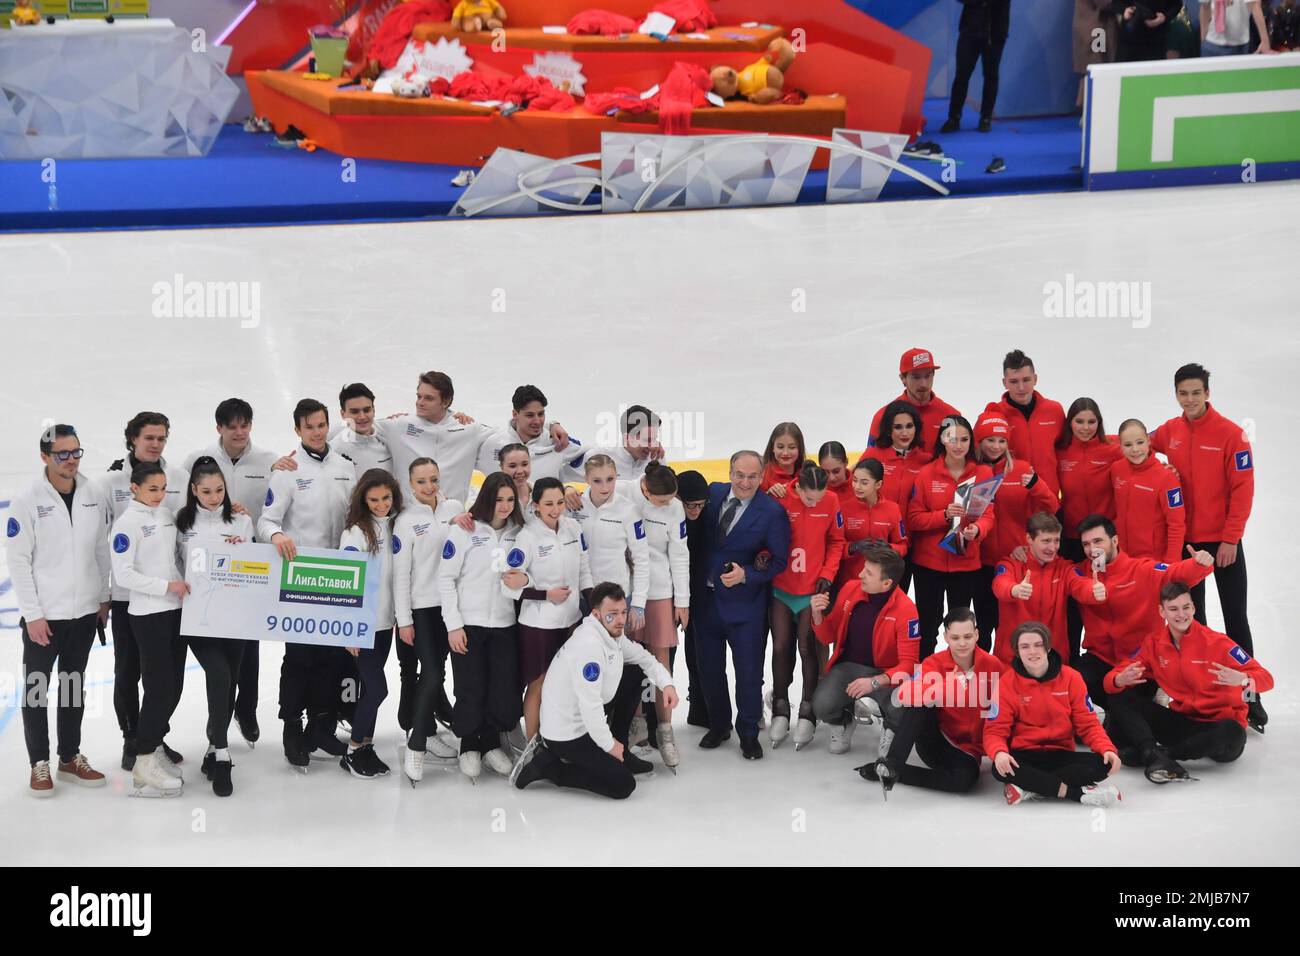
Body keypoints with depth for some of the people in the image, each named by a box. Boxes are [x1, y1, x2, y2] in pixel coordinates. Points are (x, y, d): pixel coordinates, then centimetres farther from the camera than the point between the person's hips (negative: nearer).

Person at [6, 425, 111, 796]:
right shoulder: (27, 501, -11)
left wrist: (103, 598, 8)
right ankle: (39, 764, 18)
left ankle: (70, 758, 27)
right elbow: (18, 561, -11)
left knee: (74, 687, 15)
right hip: (43, 615, -4)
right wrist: (32, 615, -13)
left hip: (84, 612, 4)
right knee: (36, 689, 6)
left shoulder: (95, 496, 0)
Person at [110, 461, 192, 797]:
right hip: (148, 614, -7)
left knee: (174, 686, 10)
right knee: (159, 687, -7)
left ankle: (155, 744, 24)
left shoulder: (166, 514, 9)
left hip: (175, 609, 7)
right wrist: (167, 586, -17)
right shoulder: (127, 523, -11)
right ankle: (144, 763, 2)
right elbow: (123, 574, -15)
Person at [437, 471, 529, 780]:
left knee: (505, 688, 3)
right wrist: (453, 625, -10)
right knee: (471, 690, 1)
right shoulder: (464, 530, -6)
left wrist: (524, 580, -12)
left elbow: (526, 573, 14)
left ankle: (492, 744, 23)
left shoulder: (519, 532, 7)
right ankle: (469, 746, 20)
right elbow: (446, 578, -6)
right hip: (468, 624, -4)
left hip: (505, 624, 4)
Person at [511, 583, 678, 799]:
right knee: (623, 786, -9)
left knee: (634, 679, 10)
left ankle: (620, 755, 17)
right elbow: (590, 706, -28)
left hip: (582, 720, 10)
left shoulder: (612, 633, 1)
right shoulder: (589, 645, -29)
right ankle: (547, 765, -3)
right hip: (565, 735, -10)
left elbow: (643, 657, 17)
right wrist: (609, 745, -15)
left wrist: (666, 683, -1)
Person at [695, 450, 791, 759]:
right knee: (708, 667, 14)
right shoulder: (714, 492, -1)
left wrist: (745, 574, -22)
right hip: (707, 597, 4)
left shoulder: (772, 512, -12)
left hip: (745, 603, -4)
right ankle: (718, 725, 33)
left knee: (748, 672, 3)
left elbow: (778, 561, -9)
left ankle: (748, 734, 21)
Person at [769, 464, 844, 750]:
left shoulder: (831, 501, -8)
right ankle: (780, 710, 19)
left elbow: (836, 541, 3)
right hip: (781, 588, 0)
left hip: (813, 589, 0)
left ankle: (807, 713, 13)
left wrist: (827, 574, -4)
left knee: (808, 649, 1)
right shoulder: (780, 499, -13)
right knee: (781, 647, 4)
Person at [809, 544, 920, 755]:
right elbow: (829, 637, 8)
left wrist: (874, 682, -31)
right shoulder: (850, 589, -5)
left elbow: (909, 663, -16)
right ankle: (844, 720, 11)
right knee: (822, 706, -29)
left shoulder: (905, 609, -17)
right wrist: (818, 615, -15)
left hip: (884, 673, -2)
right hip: (848, 665, 2)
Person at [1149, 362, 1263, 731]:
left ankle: (1248, 696, 4)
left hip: (1223, 541, -4)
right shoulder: (1170, 431, 2)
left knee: (1235, 618, -2)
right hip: (1185, 540, 4)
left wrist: (1230, 539, -14)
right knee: (1192, 618, 10)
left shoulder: (1231, 433, -11)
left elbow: (1243, 490, -11)